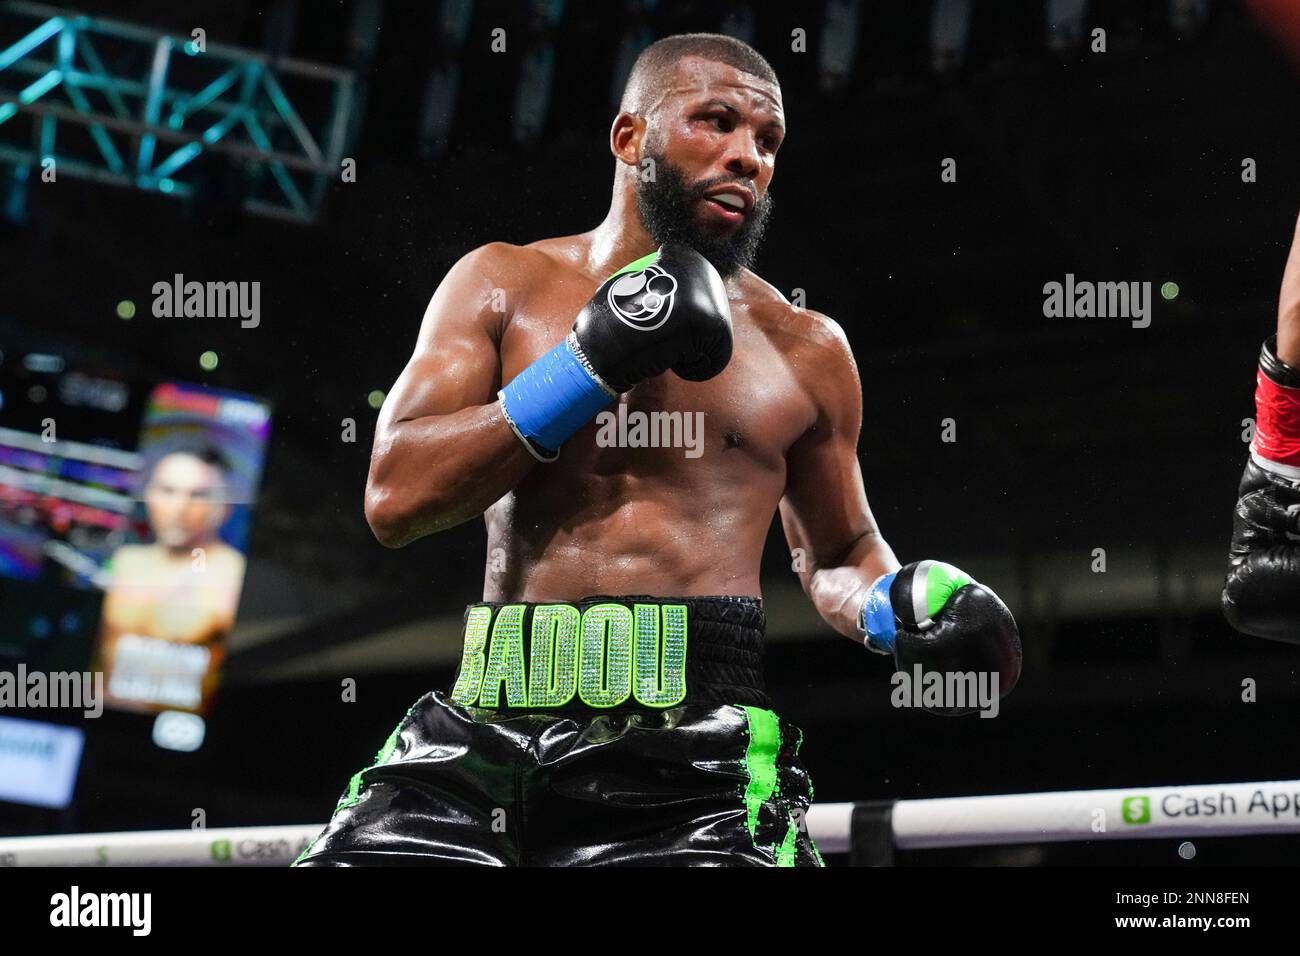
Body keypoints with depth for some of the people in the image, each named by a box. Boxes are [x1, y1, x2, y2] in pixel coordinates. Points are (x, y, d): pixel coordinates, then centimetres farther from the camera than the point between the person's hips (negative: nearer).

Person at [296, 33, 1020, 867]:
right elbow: (395, 499, -1)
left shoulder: (804, 350, 13)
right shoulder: (505, 286, 10)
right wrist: (589, 365, -7)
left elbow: (838, 556, 26)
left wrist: (898, 607, 3)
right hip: (483, 729, 1)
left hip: (698, 751, 0)